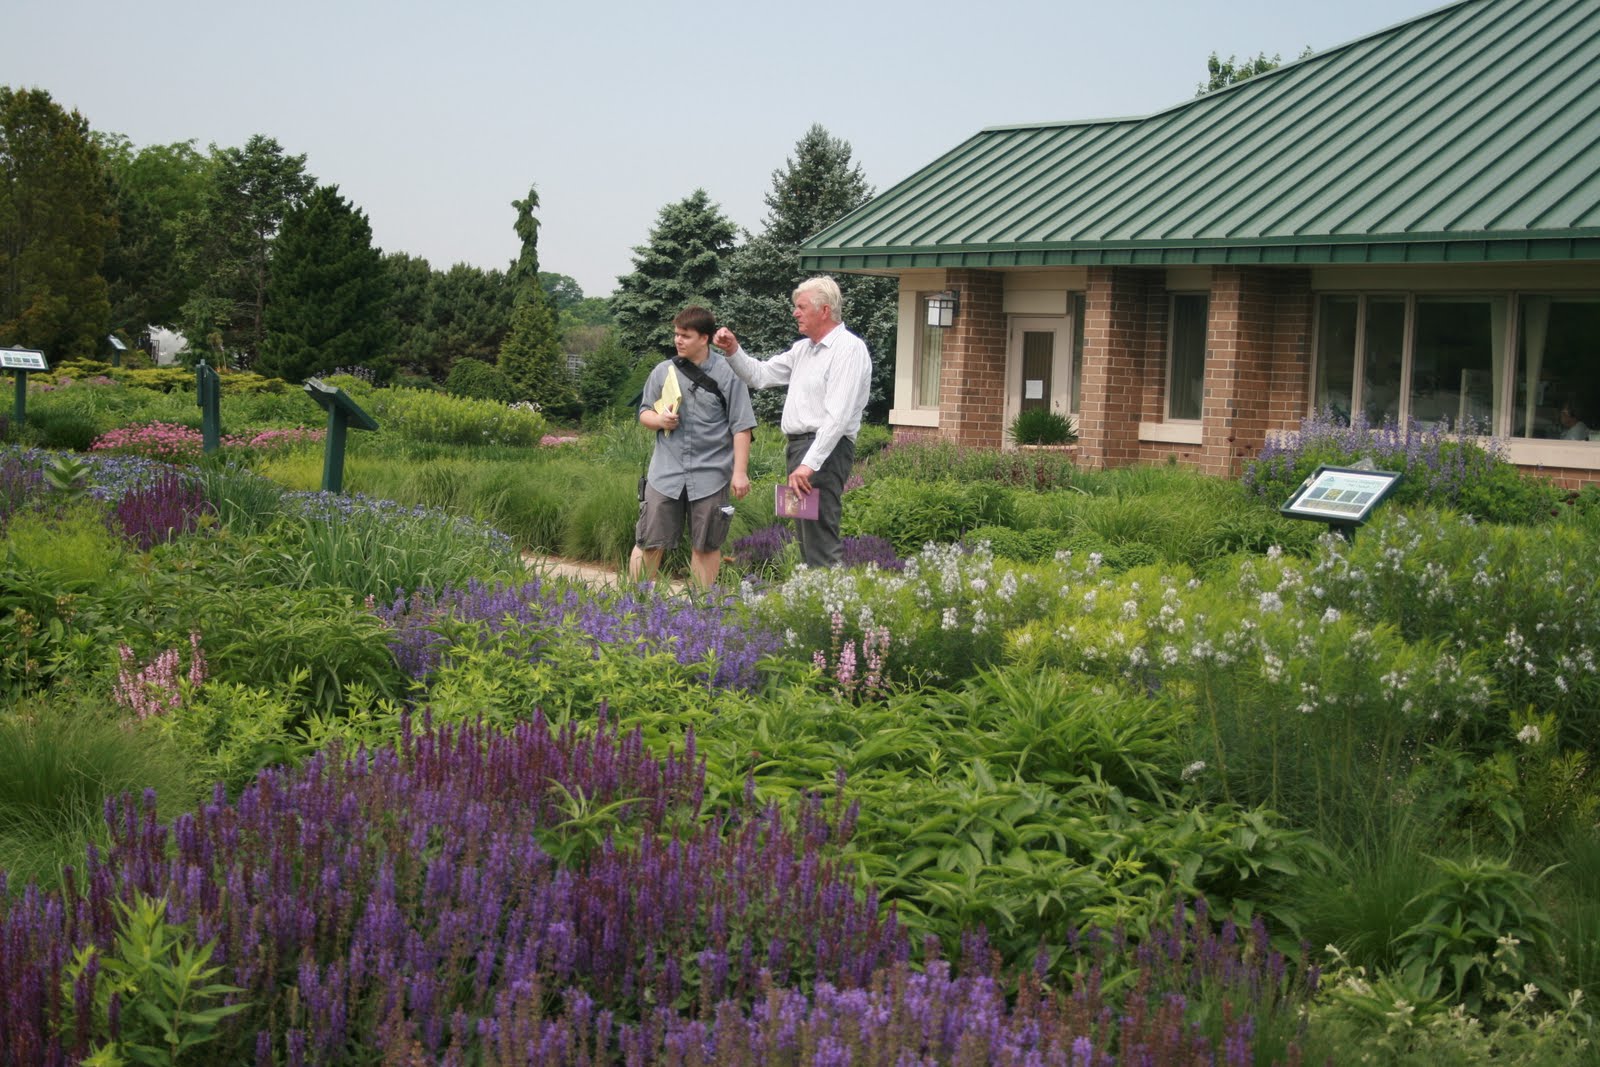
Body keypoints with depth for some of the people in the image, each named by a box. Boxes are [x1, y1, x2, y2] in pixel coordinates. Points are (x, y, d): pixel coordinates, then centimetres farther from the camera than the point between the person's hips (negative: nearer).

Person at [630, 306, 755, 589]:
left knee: (705, 546, 7)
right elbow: (644, 413, 17)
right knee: (649, 542, 0)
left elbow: (741, 427, -1)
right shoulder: (663, 371, 7)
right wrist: (659, 420, -7)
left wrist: (740, 471, -6)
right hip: (665, 471, 2)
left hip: (710, 475, -2)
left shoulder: (727, 374, -2)